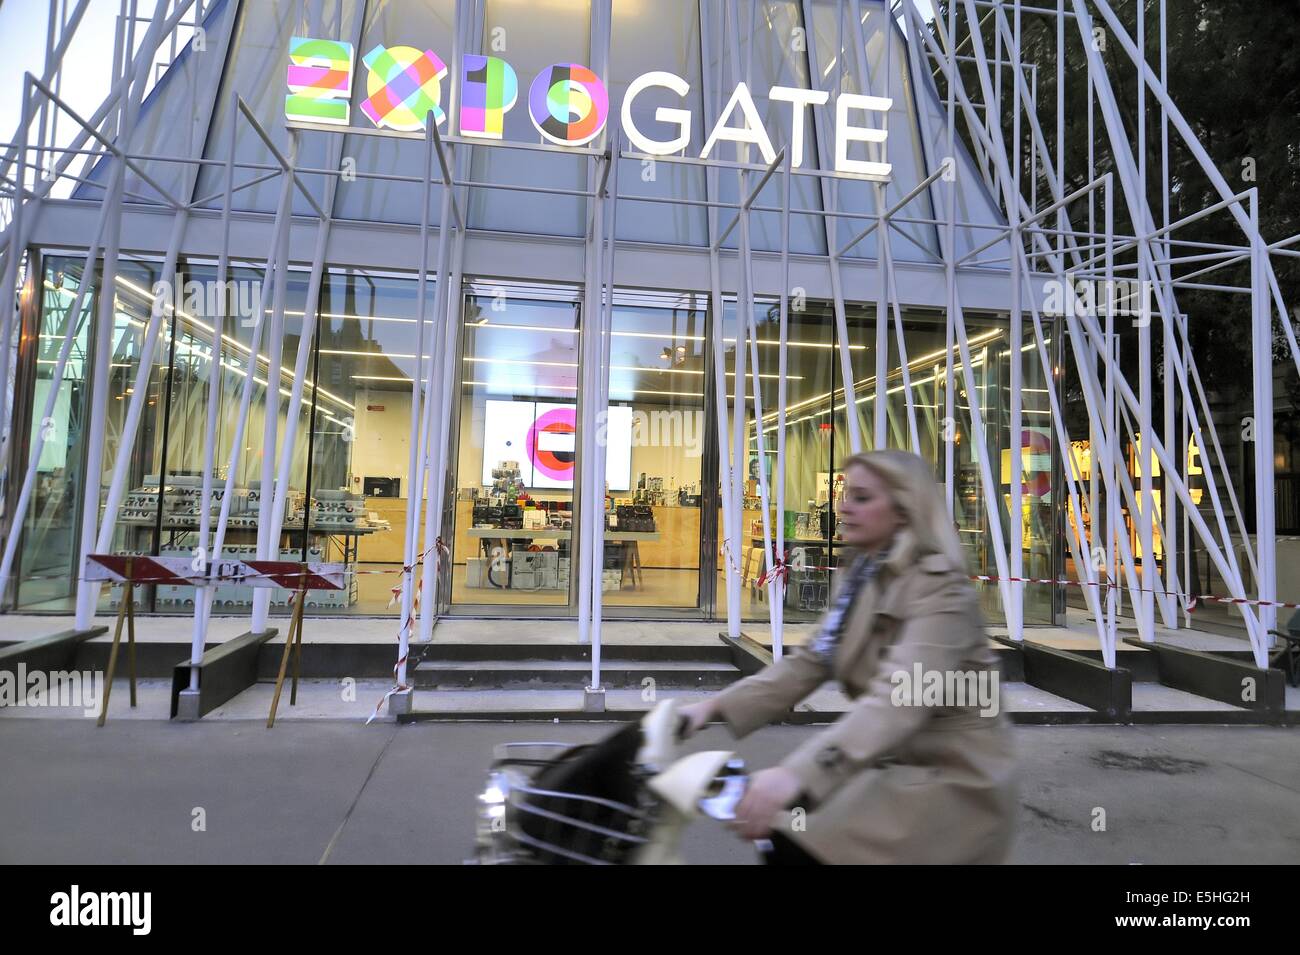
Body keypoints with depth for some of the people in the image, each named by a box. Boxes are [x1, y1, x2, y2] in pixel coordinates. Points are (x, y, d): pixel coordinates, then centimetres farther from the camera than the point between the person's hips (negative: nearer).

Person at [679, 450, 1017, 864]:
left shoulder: (941, 588, -21)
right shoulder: (859, 579, 5)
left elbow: (901, 697, -35)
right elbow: (808, 662, 0)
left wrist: (797, 773, -48)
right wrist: (715, 706, -12)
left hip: (953, 778, -7)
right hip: (900, 763, 7)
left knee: (798, 846, -15)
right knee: (779, 830, 6)